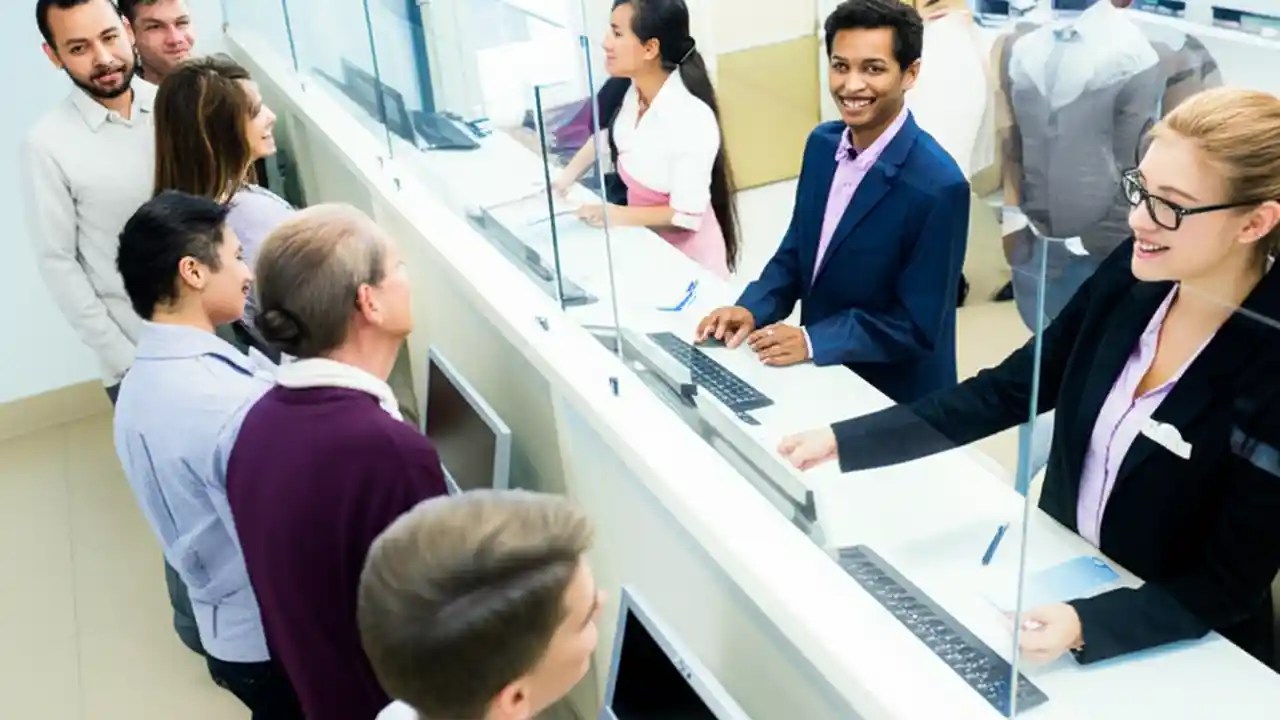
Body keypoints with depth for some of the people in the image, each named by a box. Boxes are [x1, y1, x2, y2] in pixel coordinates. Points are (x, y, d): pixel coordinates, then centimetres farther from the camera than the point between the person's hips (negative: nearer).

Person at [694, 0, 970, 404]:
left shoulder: (937, 186, -24)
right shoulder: (822, 144, -3)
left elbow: (919, 325, -20)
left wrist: (813, 341, -25)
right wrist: (752, 309, -9)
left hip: (893, 400, -6)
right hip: (822, 375, 6)